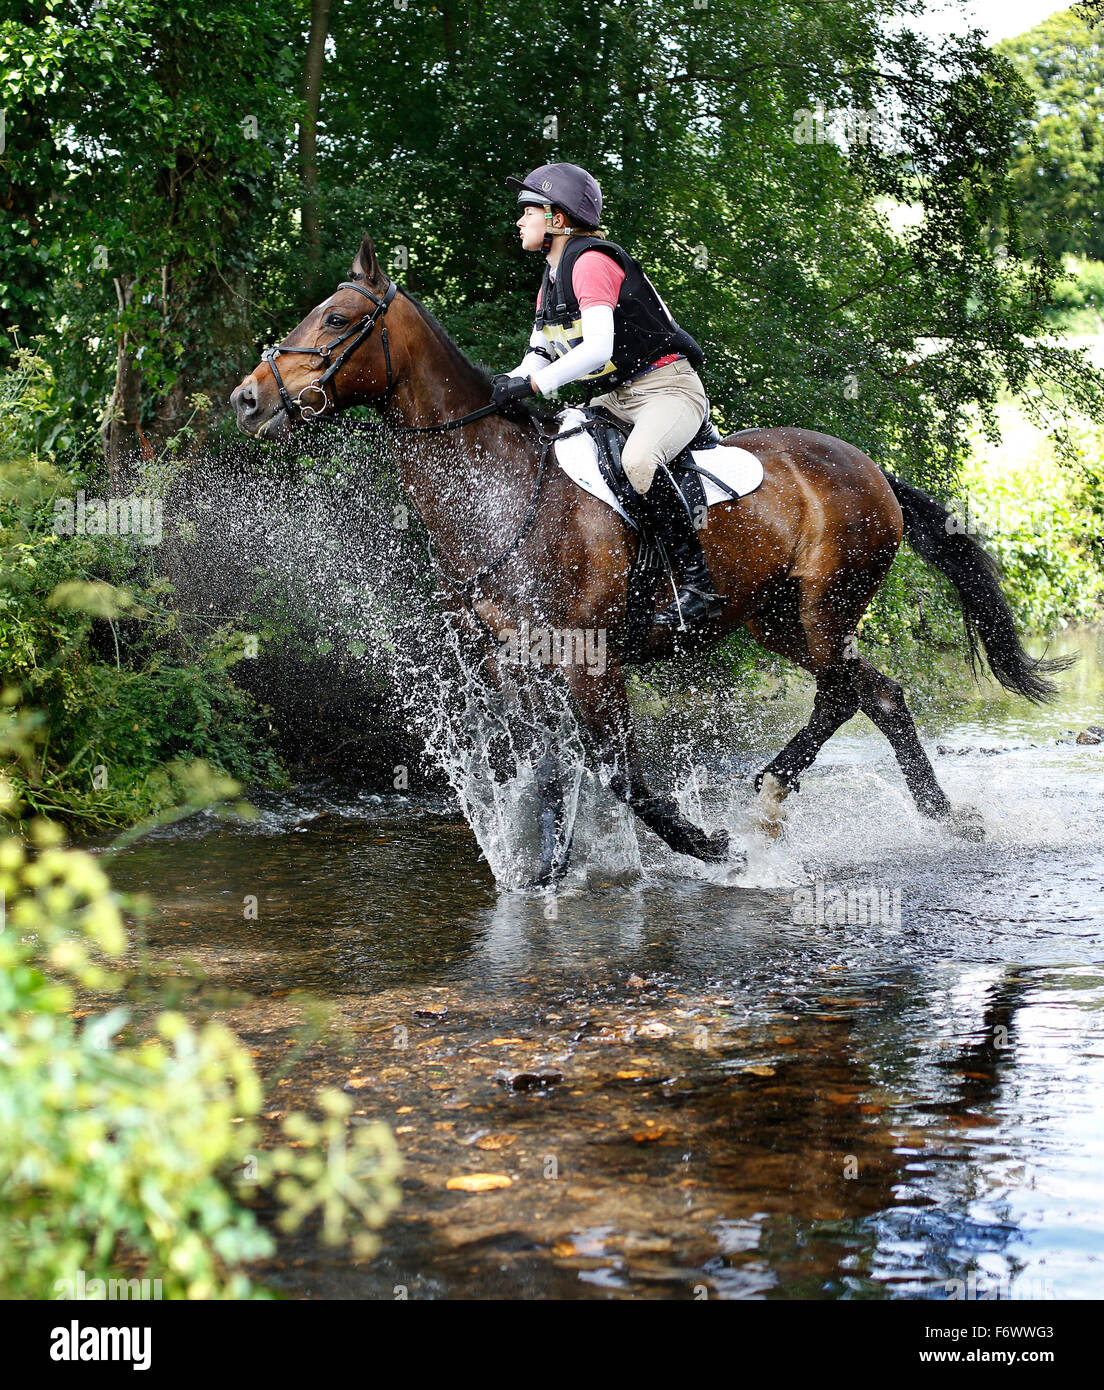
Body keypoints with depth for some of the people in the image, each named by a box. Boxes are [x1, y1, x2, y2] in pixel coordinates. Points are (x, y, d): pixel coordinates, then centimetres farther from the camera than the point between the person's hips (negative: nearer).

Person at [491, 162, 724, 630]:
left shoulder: (592, 262, -16)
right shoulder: (552, 276, 14)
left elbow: (599, 347, -28)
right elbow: (543, 352, 15)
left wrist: (532, 384, -31)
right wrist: (509, 382, -5)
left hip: (669, 387, -10)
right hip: (619, 398, 11)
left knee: (637, 460, -38)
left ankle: (697, 586, -35)